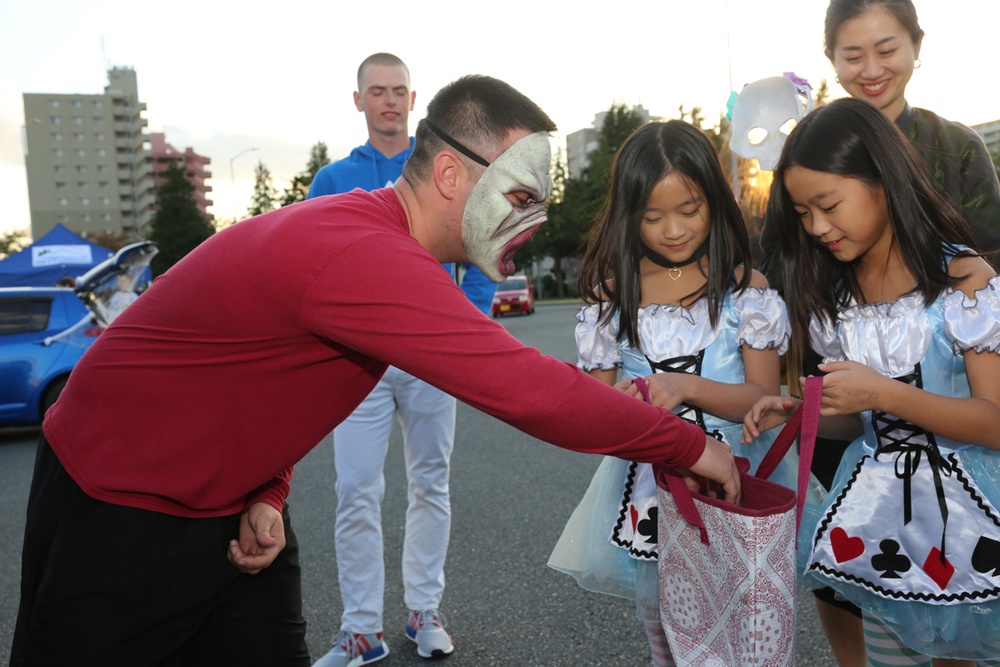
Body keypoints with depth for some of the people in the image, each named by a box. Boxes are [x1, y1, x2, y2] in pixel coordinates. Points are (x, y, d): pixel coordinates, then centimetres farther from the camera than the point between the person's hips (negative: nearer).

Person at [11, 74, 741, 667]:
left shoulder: (365, 227, -1)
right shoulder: (362, 256, -33)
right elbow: (531, 390, -35)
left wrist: (268, 495, -4)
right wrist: (688, 446, -22)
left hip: (233, 507, 8)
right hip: (118, 508, -8)